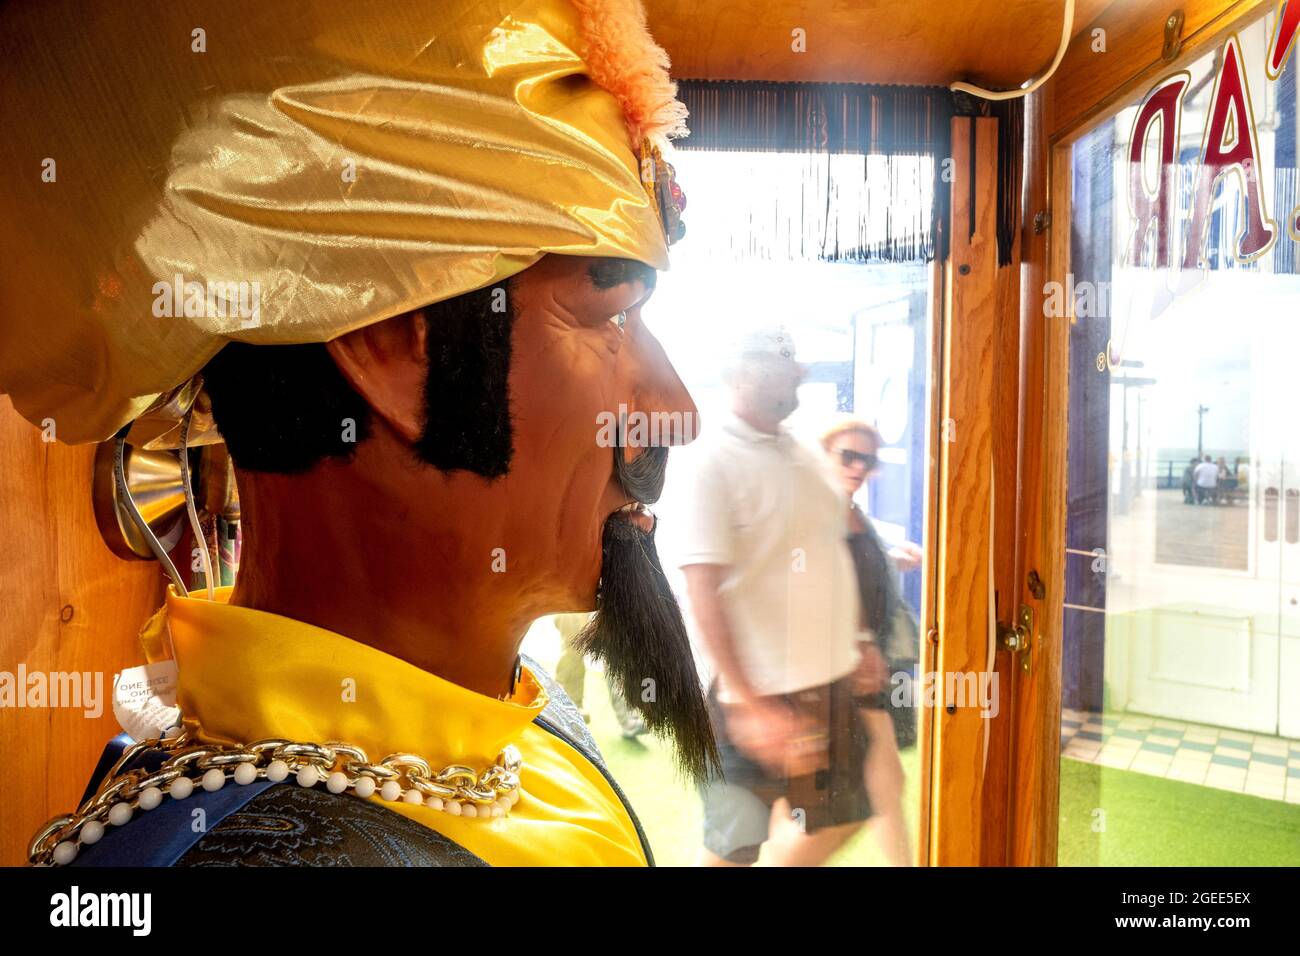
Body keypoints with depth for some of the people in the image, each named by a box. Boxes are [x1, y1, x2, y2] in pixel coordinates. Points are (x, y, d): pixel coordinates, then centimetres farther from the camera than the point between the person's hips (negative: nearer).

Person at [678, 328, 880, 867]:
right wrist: (751, 706, -25)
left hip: (831, 682, 8)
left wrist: (854, 650, 16)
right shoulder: (715, 463, -16)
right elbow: (704, 595, -22)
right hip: (761, 693, -7)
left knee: (836, 822, 19)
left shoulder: (807, 459, 8)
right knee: (732, 848, 9)